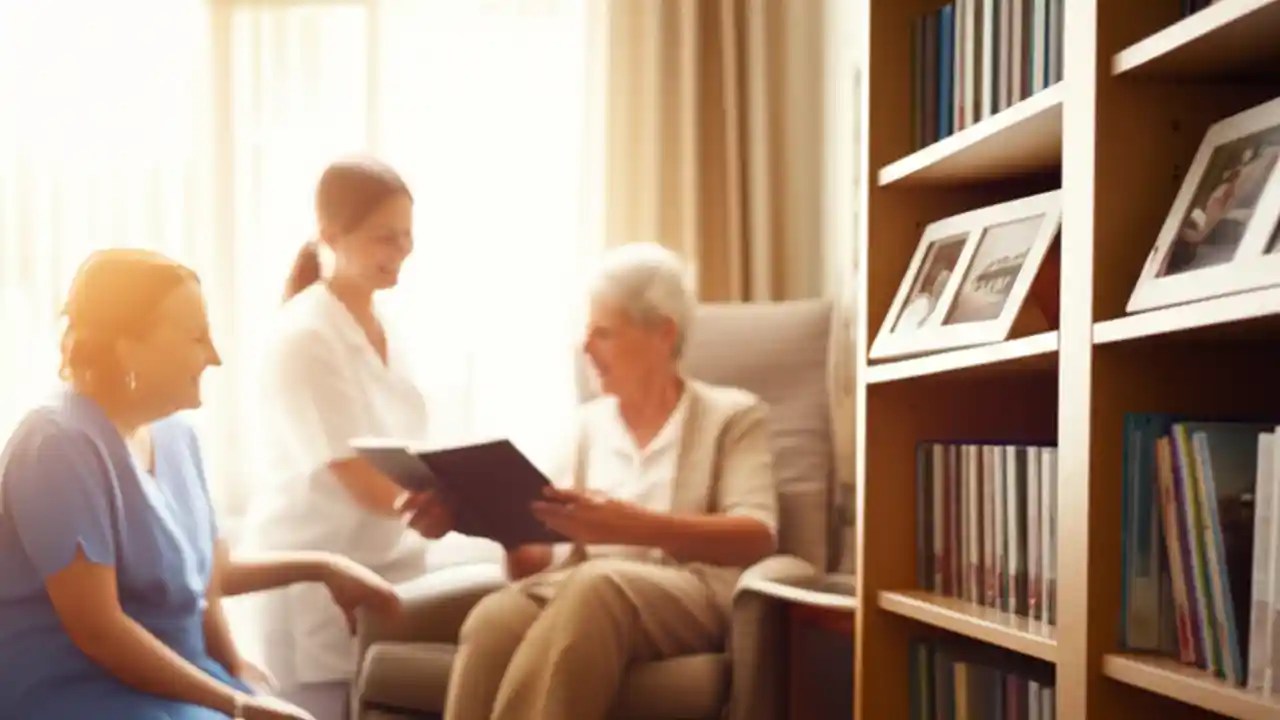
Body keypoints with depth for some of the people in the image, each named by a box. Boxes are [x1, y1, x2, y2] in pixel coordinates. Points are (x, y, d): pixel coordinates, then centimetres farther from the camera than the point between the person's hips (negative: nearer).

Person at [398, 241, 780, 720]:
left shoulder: (733, 415, 11)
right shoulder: (590, 423, 25)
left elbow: (757, 538, -7)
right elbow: (564, 553, 14)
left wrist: (632, 525, -21)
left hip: (693, 597, -3)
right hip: (584, 593, 4)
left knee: (595, 588, -39)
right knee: (494, 617, -33)